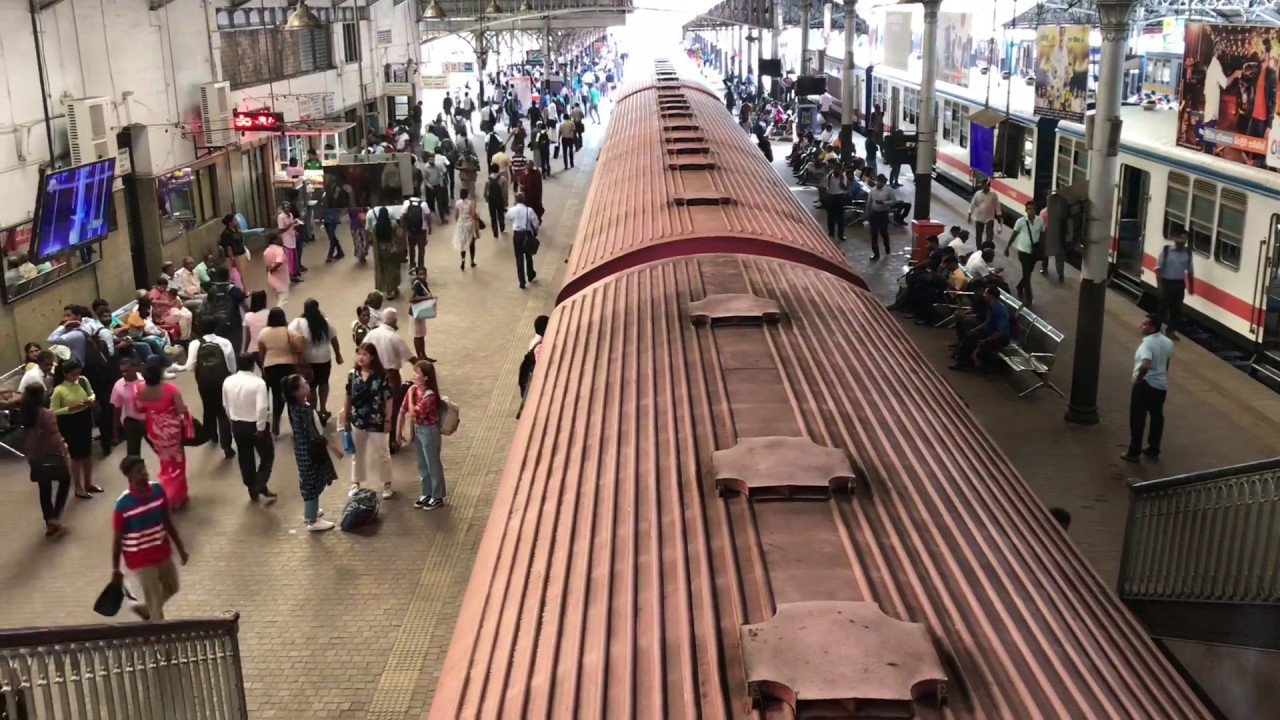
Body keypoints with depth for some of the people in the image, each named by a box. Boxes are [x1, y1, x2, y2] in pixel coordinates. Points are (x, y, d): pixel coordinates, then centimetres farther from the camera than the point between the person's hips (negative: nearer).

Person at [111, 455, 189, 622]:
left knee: (172, 588, 25)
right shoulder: (123, 504, -23)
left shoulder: (158, 489, -8)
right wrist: (115, 569, -7)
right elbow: (117, 539, -13)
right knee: (155, 602, 5)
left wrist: (180, 547, 9)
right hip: (140, 560, -6)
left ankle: (144, 608, 49)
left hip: (162, 553, 6)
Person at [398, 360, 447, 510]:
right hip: (417, 429, 8)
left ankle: (437, 497, 18)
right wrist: (399, 430, 6)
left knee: (433, 465, 6)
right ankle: (427, 494, 33)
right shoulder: (414, 389, -2)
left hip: (429, 431, -8)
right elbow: (403, 410, 5)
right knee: (422, 464, 19)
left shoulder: (430, 395, -26)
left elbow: (414, 413, -24)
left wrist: (410, 396, -17)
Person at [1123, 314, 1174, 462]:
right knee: (1157, 417, 16)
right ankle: (1154, 450, 26)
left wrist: (1138, 378, -20)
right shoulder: (1168, 343, 5)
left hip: (1145, 384, -8)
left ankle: (1133, 453, 8)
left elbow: (1145, 365, -35)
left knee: (1137, 419, 3)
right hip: (1162, 385, 8)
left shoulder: (1147, 343, -22)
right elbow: (1167, 364, 15)